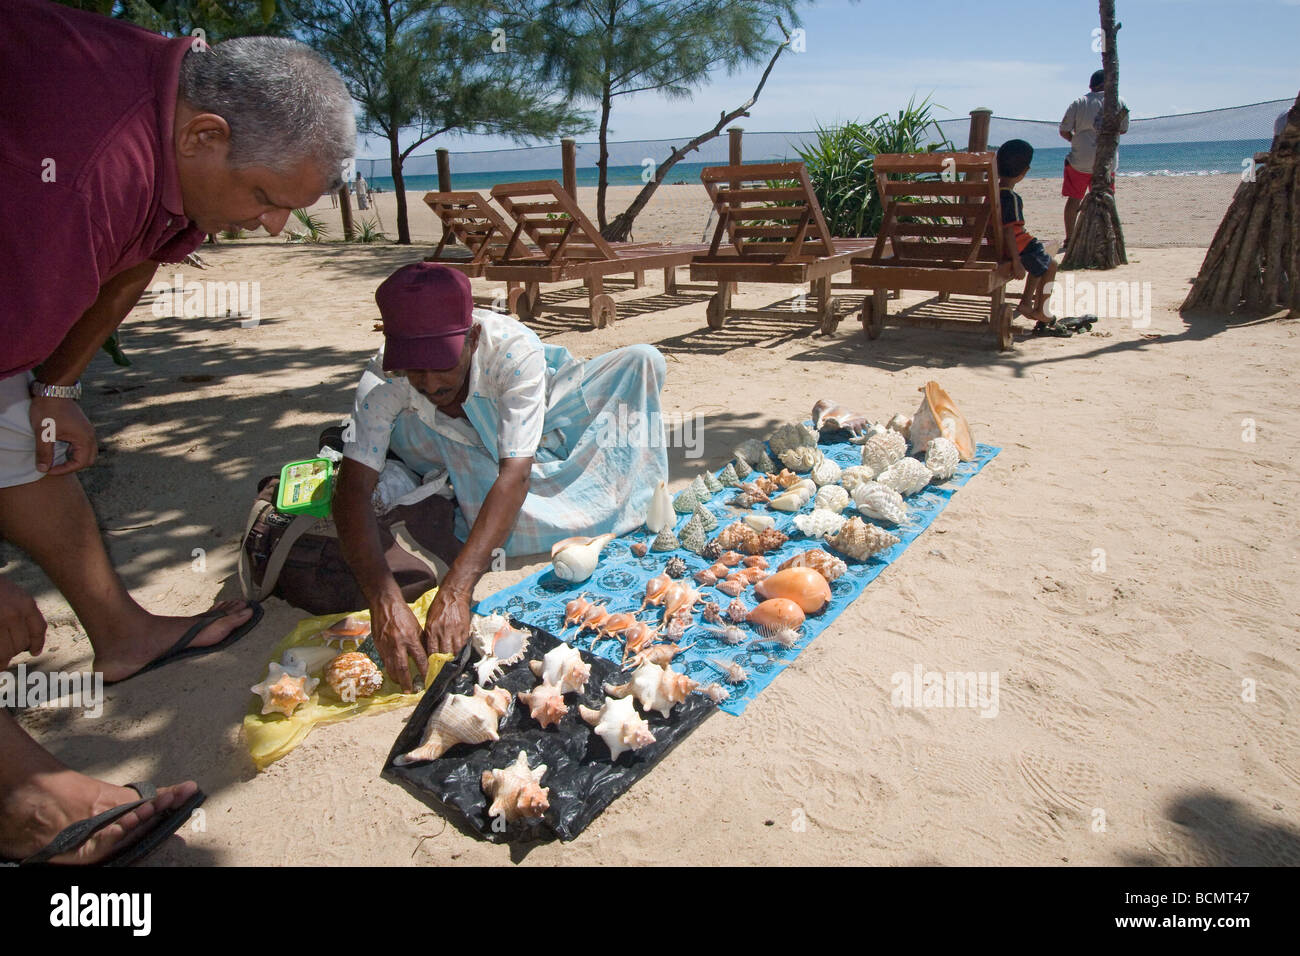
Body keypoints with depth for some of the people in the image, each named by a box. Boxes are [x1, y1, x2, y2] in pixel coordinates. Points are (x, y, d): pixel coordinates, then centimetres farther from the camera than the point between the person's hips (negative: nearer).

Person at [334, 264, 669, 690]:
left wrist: (456, 588, -56)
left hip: (546, 427, -1)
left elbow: (515, 474, -46)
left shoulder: (514, 347, -40)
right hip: (469, 457, 2)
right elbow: (352, 490, -39)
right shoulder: (382, 382, -33)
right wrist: (383, 600, -56)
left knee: (642, 362, -23)